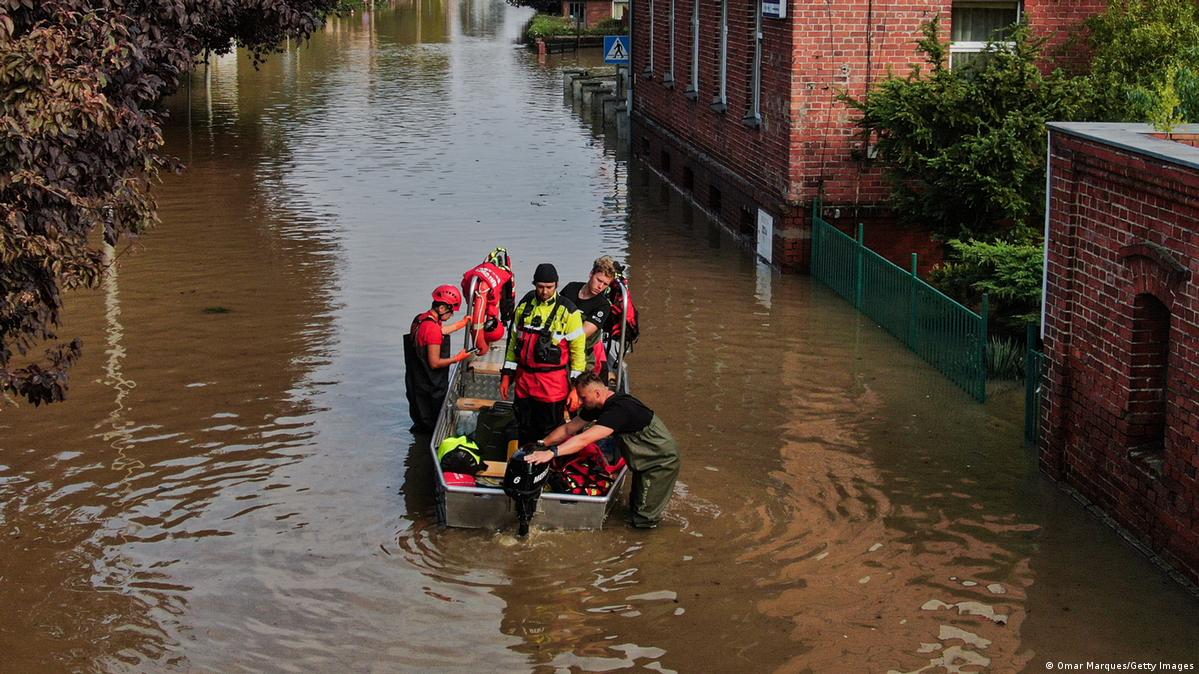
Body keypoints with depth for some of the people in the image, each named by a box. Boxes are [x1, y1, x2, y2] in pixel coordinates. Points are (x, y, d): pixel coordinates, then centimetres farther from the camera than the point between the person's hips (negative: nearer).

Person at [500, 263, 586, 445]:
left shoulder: (567, 311, -7)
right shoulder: (524, 305, 7)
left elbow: (578, 349, -6)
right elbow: (514, 341, 14)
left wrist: (576, 386, -10)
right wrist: (507, 375, 12)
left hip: (553, 384, -5)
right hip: (524, 379, 5)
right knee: (524, 433, 14)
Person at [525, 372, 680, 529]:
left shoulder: (618, 410, -35)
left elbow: (584, 439, -43)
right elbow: (568, 429, 2)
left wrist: (551, 452, -49)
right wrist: (541, 444, -6)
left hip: (662, 461, -9)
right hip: (646, 459, 9)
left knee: (643, 520, 3)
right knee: (636, 504, 25)